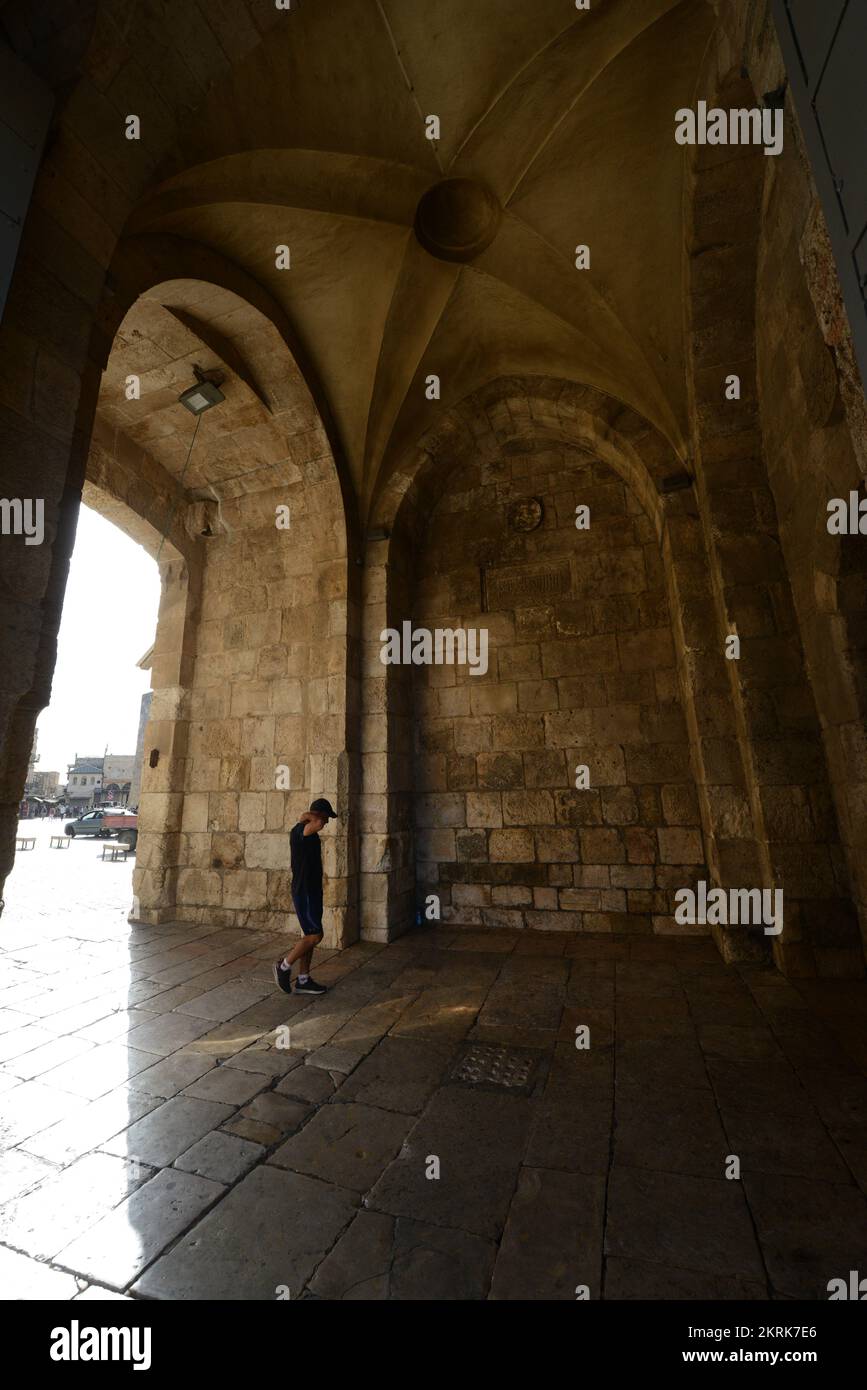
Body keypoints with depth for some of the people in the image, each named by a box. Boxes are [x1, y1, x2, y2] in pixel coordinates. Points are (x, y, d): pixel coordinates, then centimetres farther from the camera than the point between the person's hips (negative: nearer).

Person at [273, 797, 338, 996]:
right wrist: (308, 817, -23)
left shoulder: (308, 832, 13)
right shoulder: (300, 830, -18)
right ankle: (284, 966, 12)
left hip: (311, 890, 10)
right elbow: (317, 824, -40)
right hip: (304, 892, -10)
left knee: (311, 935, 13)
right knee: (315, 935, -5)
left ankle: (303, 980, 22)